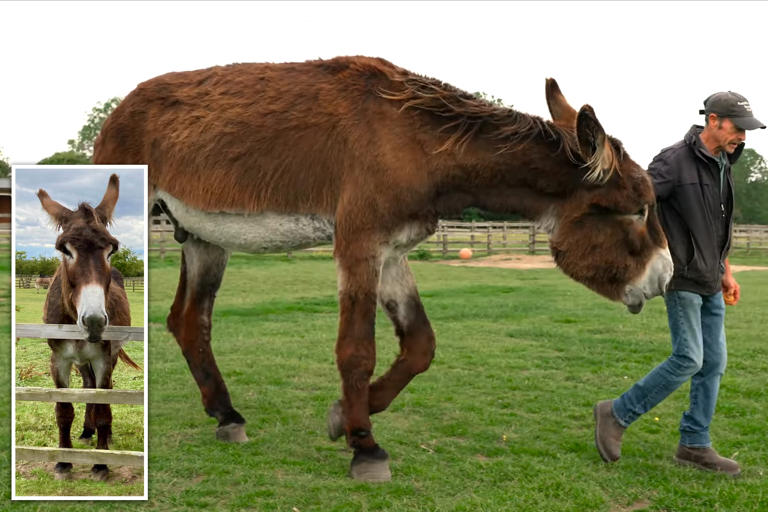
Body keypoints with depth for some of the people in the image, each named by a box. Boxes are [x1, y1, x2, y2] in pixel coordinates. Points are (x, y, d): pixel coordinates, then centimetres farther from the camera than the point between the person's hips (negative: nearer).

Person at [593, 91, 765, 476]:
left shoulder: (722, 166, 11)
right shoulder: (675, 161, -15)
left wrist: (726, 271, 20)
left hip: (710, 285, 8)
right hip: (682, 280, -8)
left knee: (713, 363, 7)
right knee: (688, 360, -10)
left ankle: (694, 445, 16)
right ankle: (616, 414, 3)